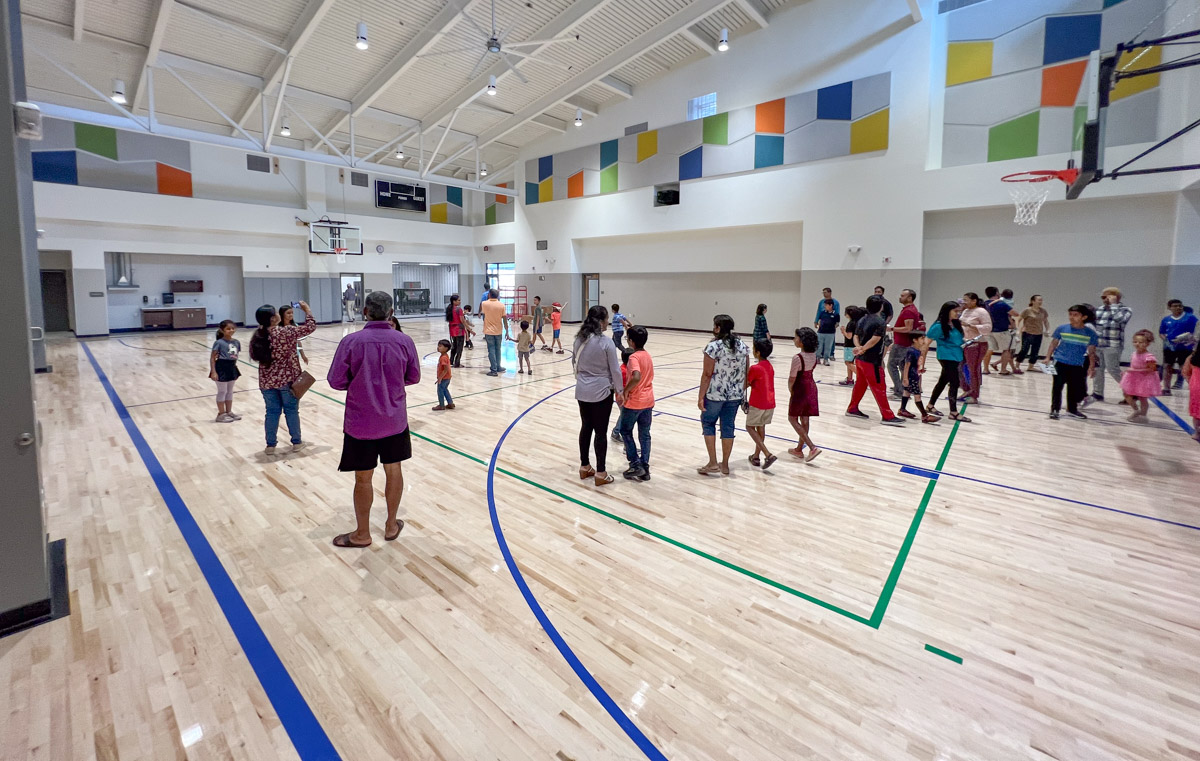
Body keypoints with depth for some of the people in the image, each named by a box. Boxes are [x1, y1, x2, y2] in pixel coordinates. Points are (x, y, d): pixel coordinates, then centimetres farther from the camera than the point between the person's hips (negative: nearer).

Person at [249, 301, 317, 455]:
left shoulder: (258, 337, -1)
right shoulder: (286, 332, -16)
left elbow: (256, 357, 10)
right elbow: (310, 327, -7)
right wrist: (307, 310, 6)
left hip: (267, 381, 4)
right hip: (288, 379, -4)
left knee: (272, 411, 13)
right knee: (291, 410, 9)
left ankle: (270, 445, 19)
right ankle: (296, 442, 19)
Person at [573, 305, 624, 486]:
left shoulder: (579, 339, 1)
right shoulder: (606, 343, -17)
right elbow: (615, 370, -12)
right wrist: (619, 390, 1)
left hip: (582, 391, 6)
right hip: (601, 392, -6)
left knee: (586, 427, 16)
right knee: (601, 432, 2)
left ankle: (584, 467, 27)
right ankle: (600, 473, 10)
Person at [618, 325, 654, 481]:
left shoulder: (633, 357, -17)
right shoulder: (647, 355, 8)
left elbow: (636, 377, -33)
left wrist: (625, 390, -19)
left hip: (634, 402, -7)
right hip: (648, 401, 7)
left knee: (625, 431, 11)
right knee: (645, 434, 12)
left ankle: (636, 465, 8)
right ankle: (645, 468, 16)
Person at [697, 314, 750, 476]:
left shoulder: (713, 347, -14)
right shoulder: (742, 346, 4)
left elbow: (707, 374, -15)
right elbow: (746, 372, 7)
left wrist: (701, 397, -10)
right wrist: (742, 391, 18)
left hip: (715, 394, -5)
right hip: (735, 394, 5)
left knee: (708, 423, 13)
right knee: (728, 426, 13)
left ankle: (712, 463, 8)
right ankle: (725, 465, 21)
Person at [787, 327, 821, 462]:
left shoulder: (797, 358, -23)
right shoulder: (813, 356, 0)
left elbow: (792, 379, -17)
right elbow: (808, 372, 4)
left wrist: (790, 389, 1)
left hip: (800, 390, -8)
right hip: (811, 387, 8)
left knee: (793, 419, 6)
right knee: (804, 419, 14)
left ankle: (812, 447, -5)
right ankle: (799, 449, 26)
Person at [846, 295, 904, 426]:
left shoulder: (862, 320, 10)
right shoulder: (880, 322, -13)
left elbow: (856, 337, 6)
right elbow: (874, 340, -21)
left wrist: (859, 348, -9)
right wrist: (862, 349, -12)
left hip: (859, 359, 8)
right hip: (872, 361, -8)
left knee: (860, 384, 18)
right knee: (879, 389, -3)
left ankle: (852, 409, 25)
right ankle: (888, 416, 2)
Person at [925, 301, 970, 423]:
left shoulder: (956, 324, 9)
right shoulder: (939, 326, -14)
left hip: (956, 357, 8)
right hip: (946, 357, -8)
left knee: (943, 381, 15)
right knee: (954, 383, -6)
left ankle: (930, 406, 27)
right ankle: (954, 413, 3)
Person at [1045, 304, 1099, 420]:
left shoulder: (1090, 333, -1)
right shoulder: (1062, 329, -3)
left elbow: (1091, 352, 4)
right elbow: (1053, 344, 4)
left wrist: (1092, 367, 1)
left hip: (1077, 365, 2)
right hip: (1060, 362, -2)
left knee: (1075, 388, 11)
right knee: (1058, 386, -2)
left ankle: (1072, 409, 26)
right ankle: (1055, 409, 6)